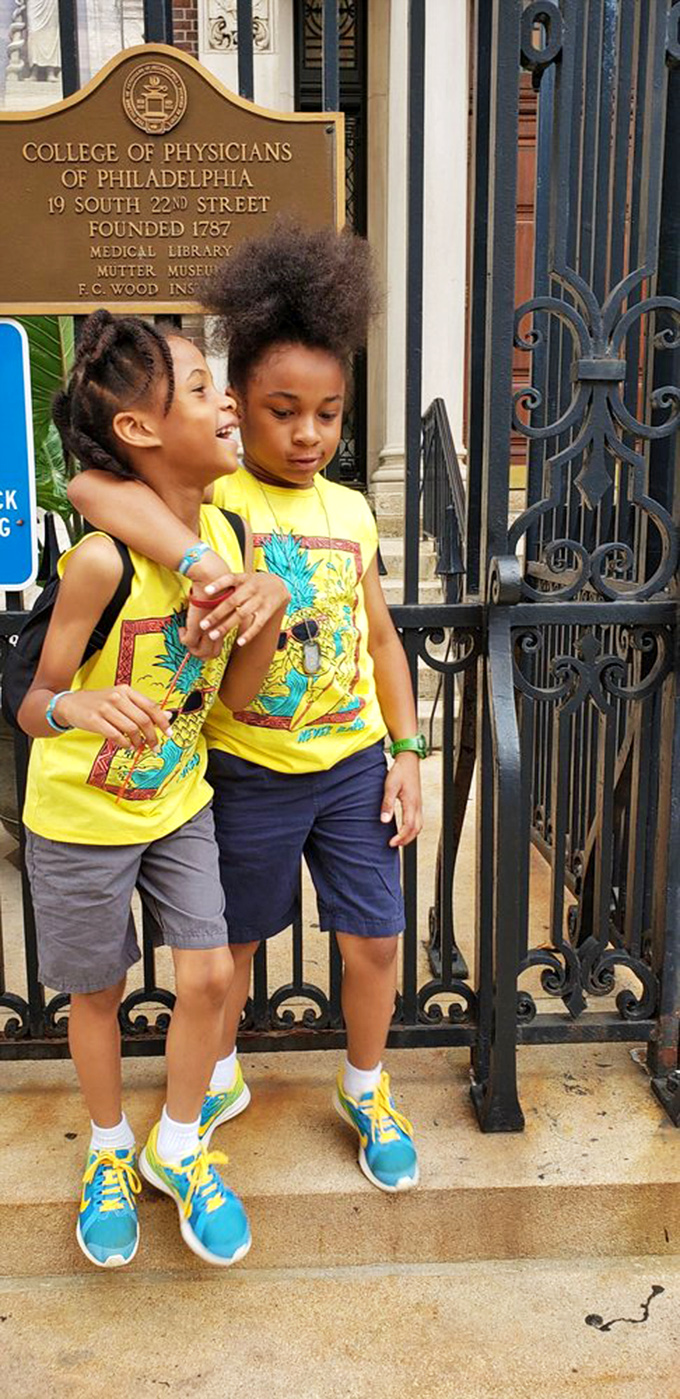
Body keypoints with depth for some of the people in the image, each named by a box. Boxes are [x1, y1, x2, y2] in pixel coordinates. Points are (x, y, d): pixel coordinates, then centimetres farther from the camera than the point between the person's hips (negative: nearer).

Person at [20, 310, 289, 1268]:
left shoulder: (231, 534, -8)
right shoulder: (102, 560, -26)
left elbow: (234, 693, -4)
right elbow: (35, 706, -18)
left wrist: (270, 611, -22)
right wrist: (77, 706, -41)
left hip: (179, 802, 5)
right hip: (81, 816, -5)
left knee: (208, 975, 5)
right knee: (98, 992, 13)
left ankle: (178, 1150, 32)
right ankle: (110, 1154, 40)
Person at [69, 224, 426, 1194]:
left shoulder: (351, 511, 2)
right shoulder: (214, 498, -14)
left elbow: (380, 638, 9)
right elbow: (94, 486, -33)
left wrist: (407, 753, 5)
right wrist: (204, 564, -45)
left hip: (353, 764, 4)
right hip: (250, 774, -3)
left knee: (375, 939, 10)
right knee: (234, 940, 15)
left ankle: (366, 1093, 37)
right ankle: (221, 1081, 43)